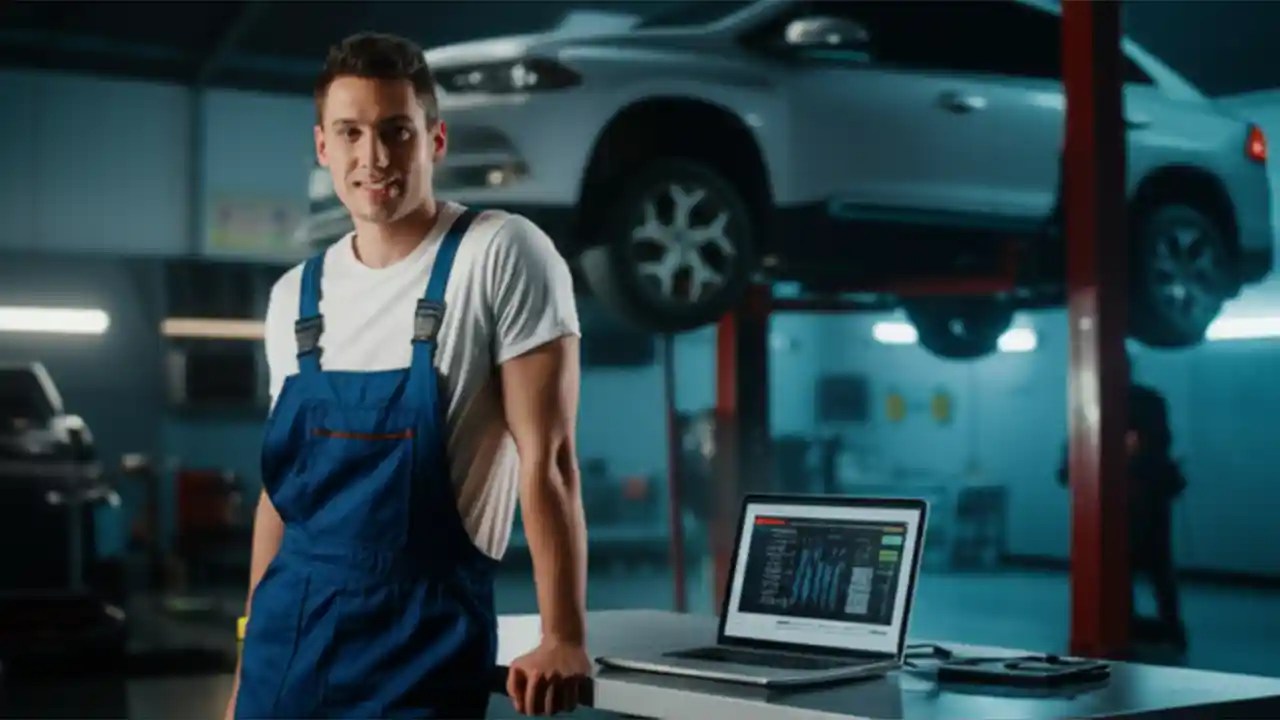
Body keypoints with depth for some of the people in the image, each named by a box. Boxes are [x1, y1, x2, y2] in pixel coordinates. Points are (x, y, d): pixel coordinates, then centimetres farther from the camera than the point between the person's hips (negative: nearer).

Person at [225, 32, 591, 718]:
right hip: (289, 628, 5)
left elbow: (546, 459, -13)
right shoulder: (294, 295, 7)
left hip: (423, 635, -5)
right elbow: (281, 487, 13)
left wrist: (563, 639, -18)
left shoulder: (503, 255, -10)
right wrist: (249, 662, 13)